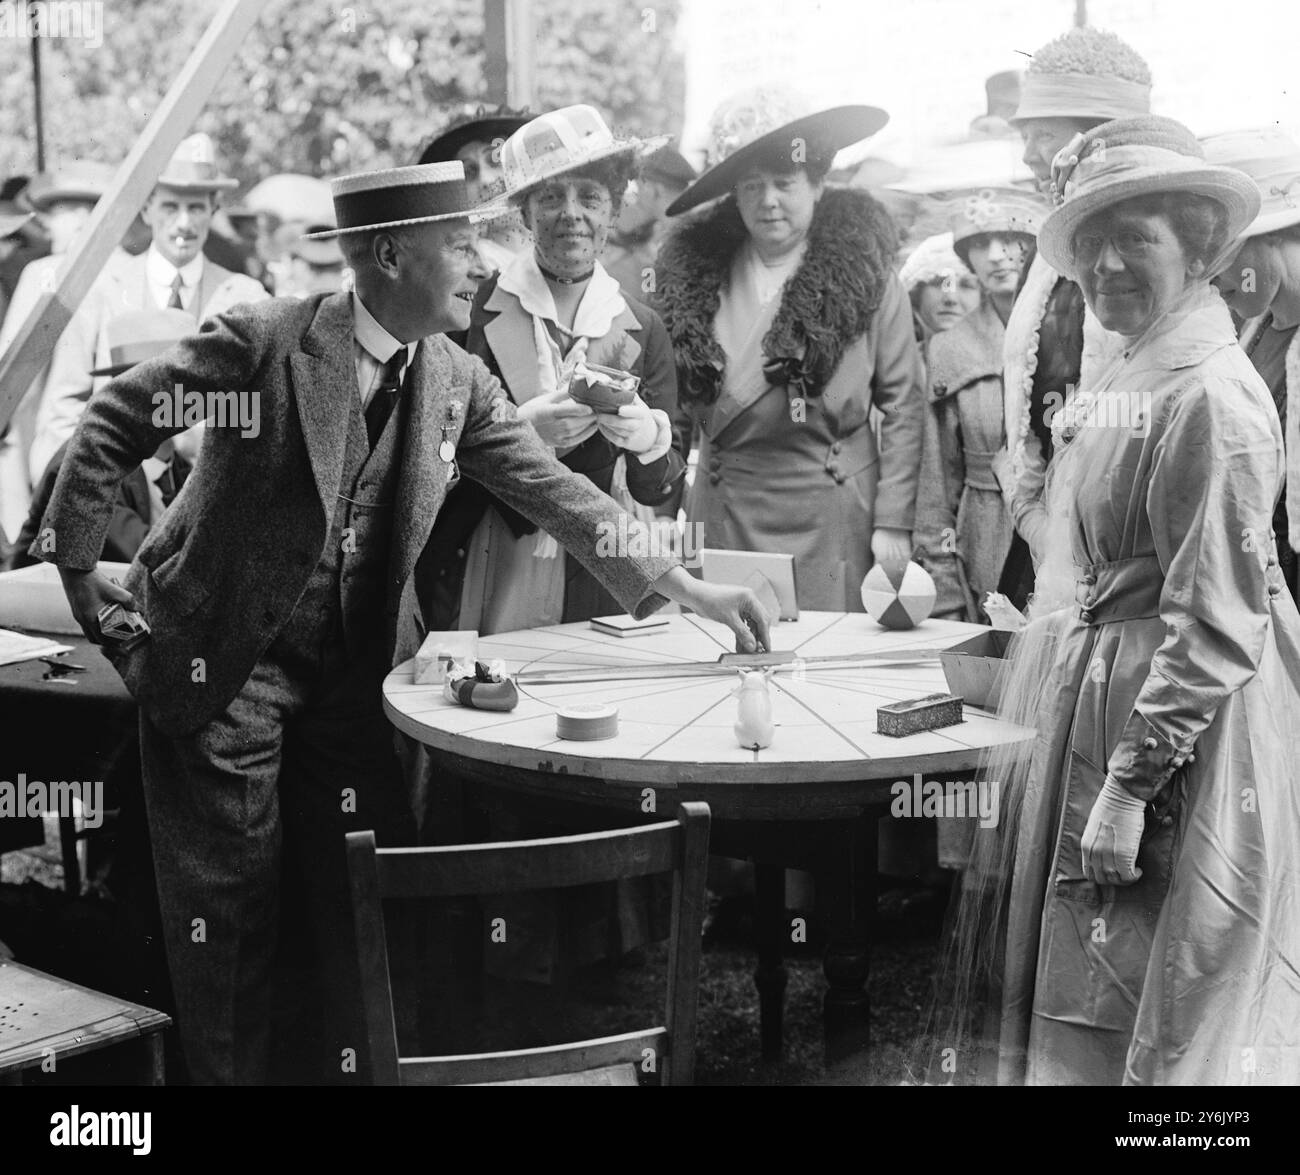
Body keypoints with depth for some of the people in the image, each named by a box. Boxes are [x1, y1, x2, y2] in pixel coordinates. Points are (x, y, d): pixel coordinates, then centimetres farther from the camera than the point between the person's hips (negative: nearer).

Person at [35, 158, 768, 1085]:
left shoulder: (459, 384, 0)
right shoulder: (266, 340, -16)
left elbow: (555, 491, -2)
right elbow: (114, 423, -7)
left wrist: (686, 587, -10)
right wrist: (78, 564, -6)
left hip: (356, 666, 5)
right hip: (226, 662, -4)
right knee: (230, 899, 5)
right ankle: (226, 1071, 23)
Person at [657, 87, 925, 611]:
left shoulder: (863, 270, 0)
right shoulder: (696, 270, 7)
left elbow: (903, 406, 0)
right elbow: (673, 406, 12)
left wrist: (893, 523, -5)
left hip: (832, 520, -2)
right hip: (725, 512, 2)